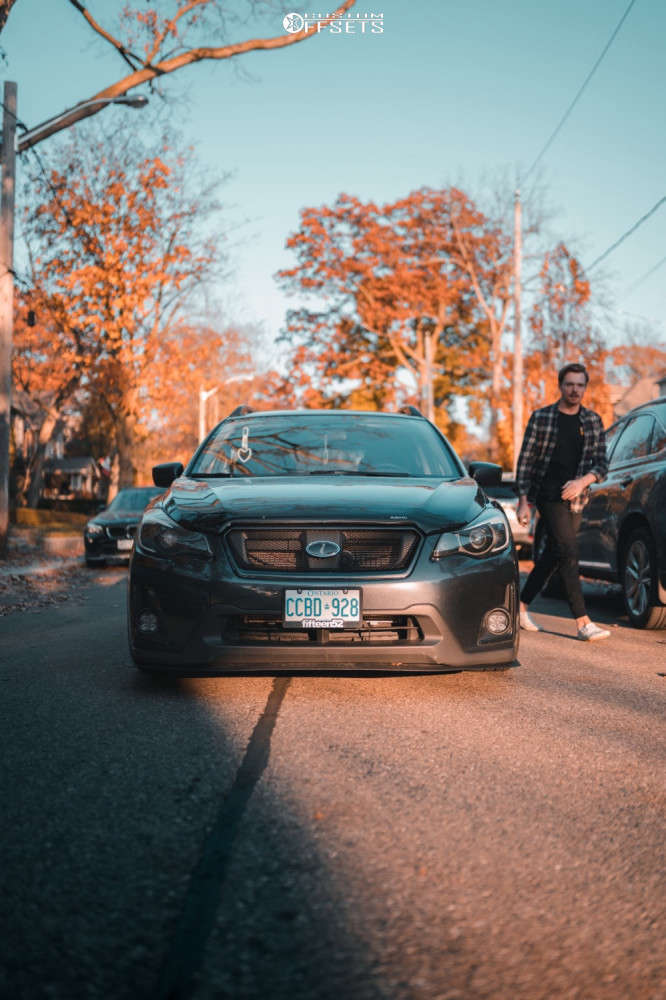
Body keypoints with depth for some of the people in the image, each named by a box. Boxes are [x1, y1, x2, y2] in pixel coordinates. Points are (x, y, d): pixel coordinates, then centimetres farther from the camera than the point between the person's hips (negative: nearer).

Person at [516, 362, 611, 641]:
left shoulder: (593, 422, 7)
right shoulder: (541, 417, -3)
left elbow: (601, 463, 4)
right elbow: (525, 460, -2)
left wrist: (583, 481, -17)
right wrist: (523, 501, -6)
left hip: (575, 498, 5)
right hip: (549, 496, -5)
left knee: (553, 554, 11)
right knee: (568, 553, -12)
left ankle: (521, 606, 27)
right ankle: (583, 623, -13)